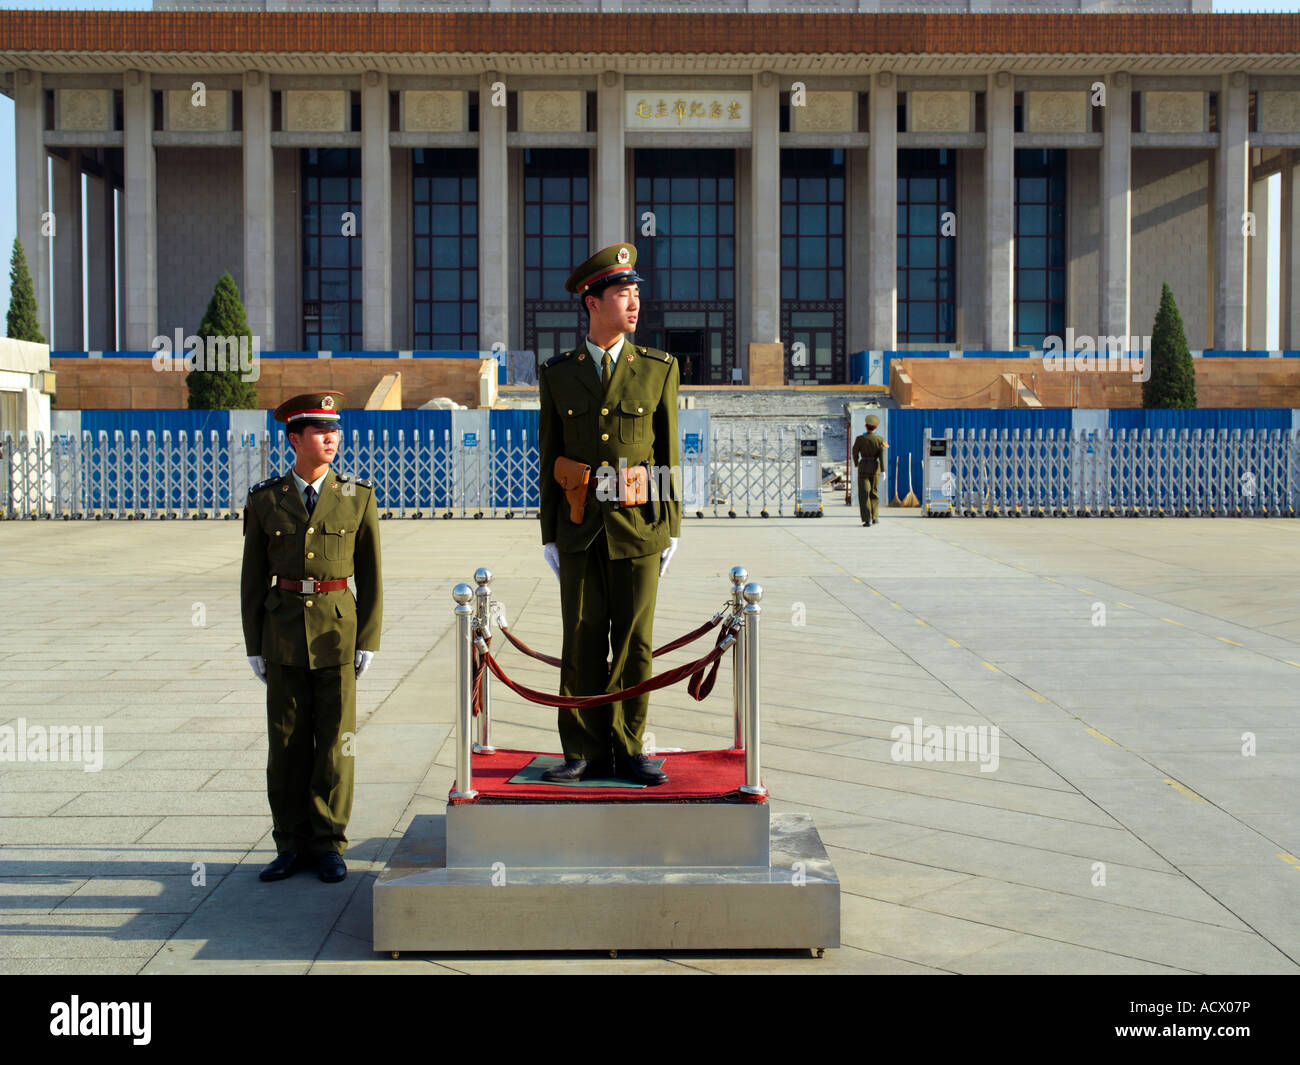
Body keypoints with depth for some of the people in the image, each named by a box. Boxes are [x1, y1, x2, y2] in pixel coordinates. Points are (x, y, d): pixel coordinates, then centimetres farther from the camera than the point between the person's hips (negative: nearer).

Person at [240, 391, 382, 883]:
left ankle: (329, 844, 13)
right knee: (286, 741, 6)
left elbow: (370, 575, 3)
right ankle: (292, 845, 16)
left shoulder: (357, 498, 1)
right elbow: (253, 578, 7)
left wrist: (367, 641, -2)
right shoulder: (265, 500, 3)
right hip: (283, 631, 1)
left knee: (335, 740, 3)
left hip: (337, 628, -1)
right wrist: (254, 645, 3)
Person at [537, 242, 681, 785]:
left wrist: (671, 529, 1)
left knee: (634, 643, 3)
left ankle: (628, 750, 13)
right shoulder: (557, 374, 6)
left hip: (638, 525, -1)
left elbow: (669, 452, 5)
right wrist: (549, 534, 4)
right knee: (582, 644, 3)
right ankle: (585, 752, 12)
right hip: (580, 529, 1)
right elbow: (549, 458, 8)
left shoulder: (659, 368, 4)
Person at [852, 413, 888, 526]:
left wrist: (856, 464, 21)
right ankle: (874, 518, 17)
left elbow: (855, 453, 2)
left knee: (864, 494, 0)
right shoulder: (879, 440, -4)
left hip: (863, 467, -2)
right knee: (874, 493, 18)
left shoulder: (860, 439, -8)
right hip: (875, 468, 2)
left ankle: (867, 520, -9)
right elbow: (881, 456, -8)